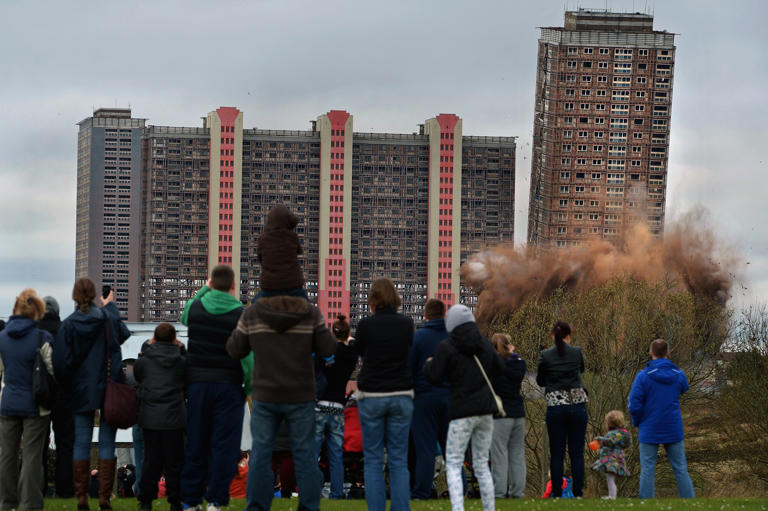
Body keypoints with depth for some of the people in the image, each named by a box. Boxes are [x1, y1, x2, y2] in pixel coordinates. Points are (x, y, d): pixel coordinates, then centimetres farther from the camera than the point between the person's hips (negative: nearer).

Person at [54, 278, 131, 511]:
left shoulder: (68, 325, -6)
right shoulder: (108, 318, -6)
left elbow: (61, 362, -6)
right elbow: (124, 334, 17)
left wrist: (68, 385, 12)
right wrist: (111, 305, 31)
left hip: (81, 391, 0)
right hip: (108, 389, 0)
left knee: (81, 443, 5)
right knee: (106, 443, 2)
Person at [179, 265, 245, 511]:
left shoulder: (195, 307, 0)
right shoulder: (240, 315, -8)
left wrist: (204, 290, 32)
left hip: (197, 383, 3)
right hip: (228, 386, -3)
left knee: (196, 444, 9)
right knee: (224, 445, 0)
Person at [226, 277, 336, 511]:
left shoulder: (252, 314, -2)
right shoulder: (311, 313, -5)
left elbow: (235, 350, 3)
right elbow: (327, 349, -3)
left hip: (265, 395, 1)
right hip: (301, 396, -1)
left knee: (261, 453, 7)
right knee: (305, 454, 5)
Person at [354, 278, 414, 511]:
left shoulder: (365, 325, -7)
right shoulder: (406, 324, -1)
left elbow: (361, 352, 8)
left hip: (371, 396, -2)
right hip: (401, 396, 2)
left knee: (373, 460, 4)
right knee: (399, 460, 5)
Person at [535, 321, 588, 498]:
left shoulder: (546, 355, -4)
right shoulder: (577, 352, 0)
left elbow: (540, 381, 7)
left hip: (555, 407, -1)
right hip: (578, 405, 1)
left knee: (556, 454, 4)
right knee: (577, 454, 4)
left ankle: (556, 493, 3)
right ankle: (578, 492, 2)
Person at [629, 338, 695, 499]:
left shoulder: (643, 376, -11)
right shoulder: (679, 375, -2)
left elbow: (634, 405, -13)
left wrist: (637, 423, 6)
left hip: (649, 431, -2)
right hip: (674, 431, 2)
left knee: (647, 471, 3)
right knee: (681, 470, 8)